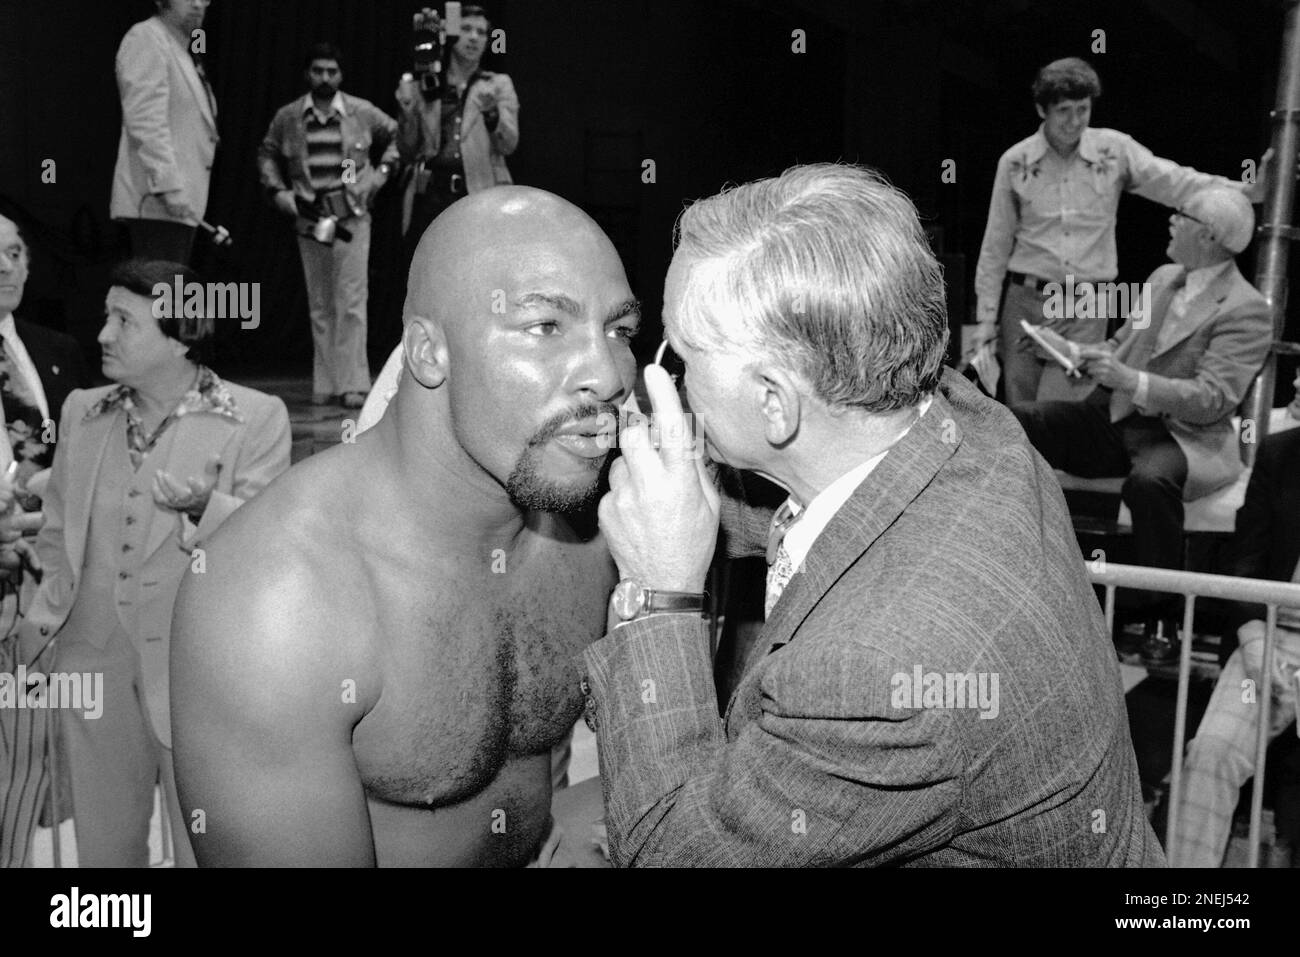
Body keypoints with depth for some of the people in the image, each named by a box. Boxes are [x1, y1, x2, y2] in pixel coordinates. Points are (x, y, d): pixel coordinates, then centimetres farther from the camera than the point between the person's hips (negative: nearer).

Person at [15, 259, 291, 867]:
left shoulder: (256, 418, -5)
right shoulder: (81, 412, 10)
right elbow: (57, 535, 17)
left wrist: (204, 506, -26)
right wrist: (40, 617, 5)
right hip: (92, 658, 4)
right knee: (101, 846, 15)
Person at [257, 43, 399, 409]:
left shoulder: (363, 113, 0)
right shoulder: (287, 117, 4)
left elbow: (397, 135, 13)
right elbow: (267, 154, 17)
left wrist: (383, 170, 1)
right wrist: (277, 190, 3)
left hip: (352, 216, -2)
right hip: (308, 218, 3)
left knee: (351, 301, -10)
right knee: (319, 305, 7)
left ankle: (353, 383, -7)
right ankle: (325, 384, 14)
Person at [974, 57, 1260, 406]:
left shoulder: (1115, 149, 1)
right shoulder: (1015, 161, 2)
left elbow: (1178, 183, -4)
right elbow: (995, 246, 5)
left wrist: (1249, 190, -19)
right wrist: (986, 318, 4)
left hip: (1088, 309, -1)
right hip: (1025, 300, 1)